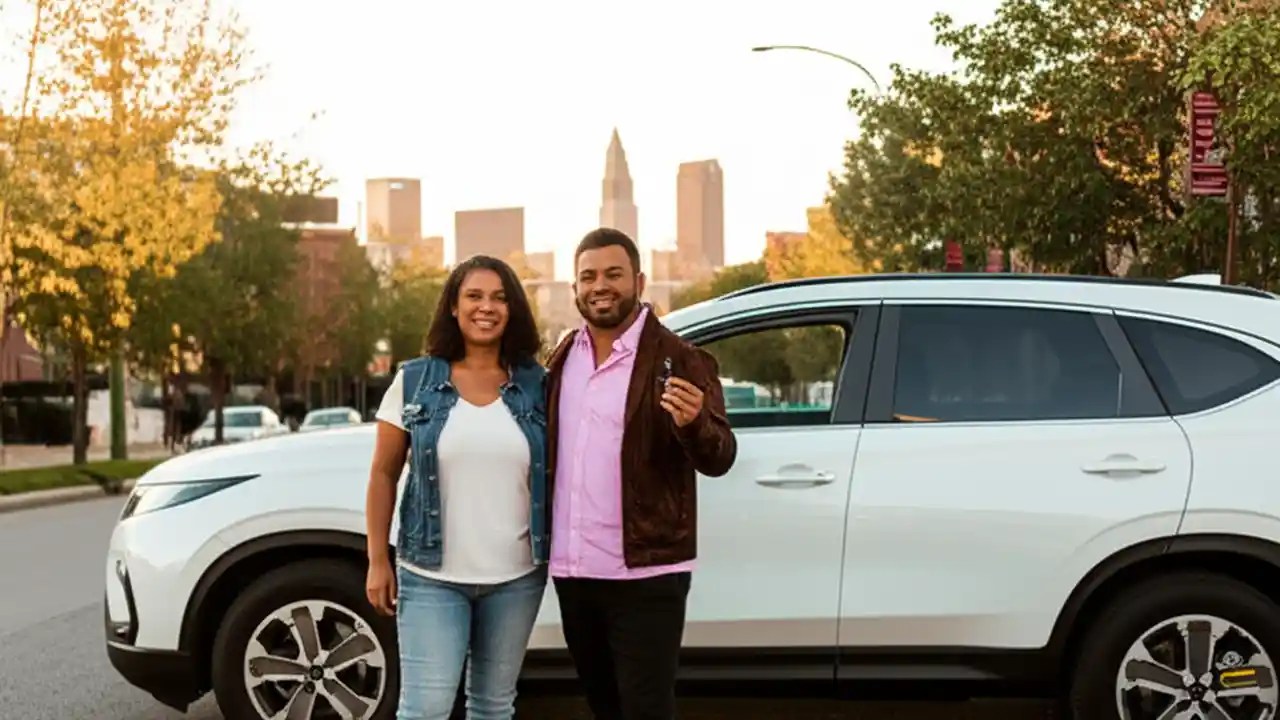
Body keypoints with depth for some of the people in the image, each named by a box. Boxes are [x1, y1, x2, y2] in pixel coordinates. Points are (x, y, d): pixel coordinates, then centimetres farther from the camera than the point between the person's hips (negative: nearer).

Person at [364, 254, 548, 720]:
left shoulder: (537, 385, 2)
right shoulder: (414, 382, -1)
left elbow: (555, 474, 7)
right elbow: (383, 475, 2)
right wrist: (378, 561, -3)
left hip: (517, 577, 2)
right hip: (431, 576, -2)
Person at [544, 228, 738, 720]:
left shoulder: (679, 361, -10)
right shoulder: (564, 357, 9)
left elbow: (719, 459, -15)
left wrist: (693, 423, -36)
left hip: (644, 576, -6)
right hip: (572, 572, 6)